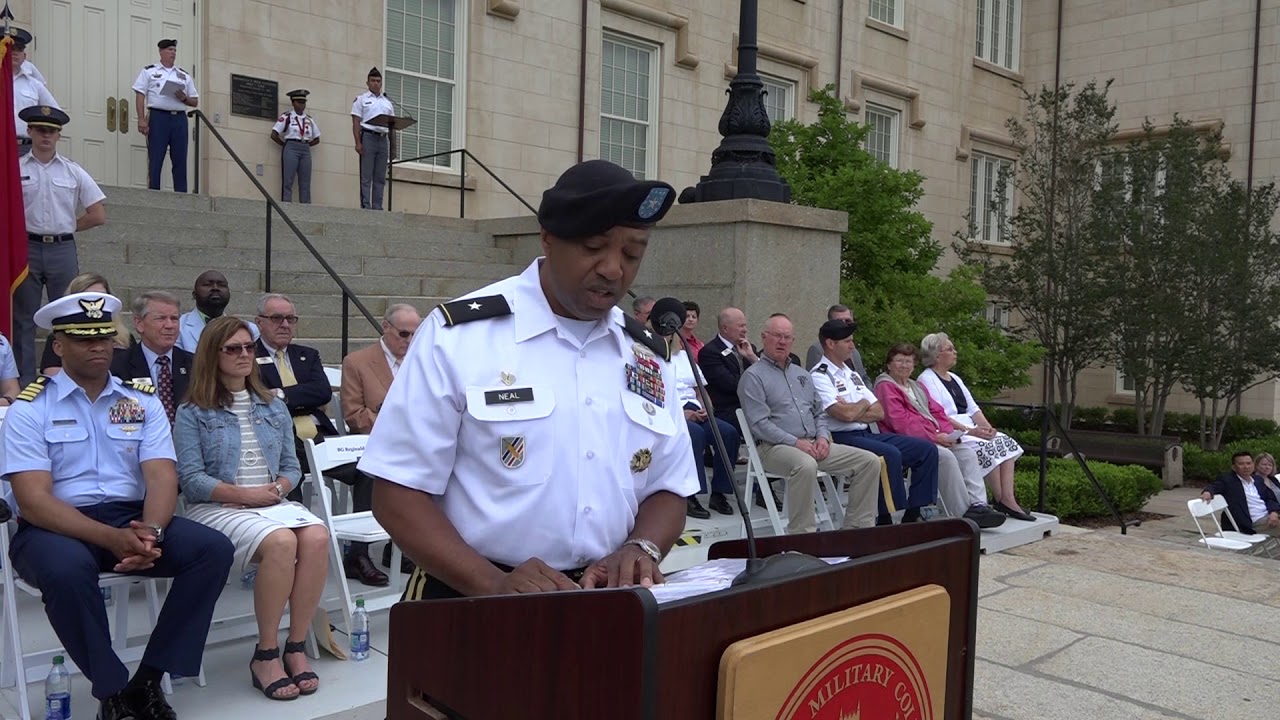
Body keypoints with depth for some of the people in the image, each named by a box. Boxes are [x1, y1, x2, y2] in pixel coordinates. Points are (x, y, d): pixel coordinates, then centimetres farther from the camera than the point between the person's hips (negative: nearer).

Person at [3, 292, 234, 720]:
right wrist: (113, 539, -25)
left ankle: (148, 680, -12)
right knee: (67, 570, -38)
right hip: (56, 526, -3)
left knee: (213, 549, -21)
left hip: (132, 519, 3)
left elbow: (162, 477, -2)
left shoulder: (142, 401, 8)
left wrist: (149, 533, -24)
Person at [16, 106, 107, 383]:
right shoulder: (16, 169, 2)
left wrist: (68, 226, 4)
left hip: (63, 249, 1)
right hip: (27, 248, -1)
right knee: (24, 318, 5)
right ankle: (25, 380, 10)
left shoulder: (73, 172, 5)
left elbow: (98, 215, 6)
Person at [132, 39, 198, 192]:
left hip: (180, 118, 3)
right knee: (155, 161, -5)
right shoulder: (149, 71, 10)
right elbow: (140, 95, 2)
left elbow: (195, 101, 18)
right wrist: (141, 119, -10)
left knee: (180, 161, 1)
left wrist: (184, 98, -5)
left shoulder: (184, 75, 19)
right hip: (158, 117, -3)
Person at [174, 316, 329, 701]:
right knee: (281, 542, -34)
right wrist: (246, 494, -14)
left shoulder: (274, 407, 18)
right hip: (217, 508, -4)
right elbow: (192, 480, -5)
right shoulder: (192, 413, 5)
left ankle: (296, 647, -19)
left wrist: (275, 490, -7)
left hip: (273, 503, 4)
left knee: (317, 537, -29)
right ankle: (266, 653, -19)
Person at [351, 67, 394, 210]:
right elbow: (356, 122, -2)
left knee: (380, 178, 3)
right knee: (366, 177, -6)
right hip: (368, 138, -5)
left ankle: (377, 208, 5)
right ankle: (366, 207, -7)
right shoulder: (361, 99, 6)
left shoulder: (387, 102, 20)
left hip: (383, 140, 5)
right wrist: (358, 143, -14)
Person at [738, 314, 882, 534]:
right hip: (776, 447, -7)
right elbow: (759, 424, -12)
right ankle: (801, 534, -29)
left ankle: (856, 528, -1)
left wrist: (822, 436, 1)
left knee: (869, 461, -6)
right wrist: (795, 442, -18)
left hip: (813, 445, 7)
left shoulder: (801, 374, 22)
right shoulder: (753, 376, -1)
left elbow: (819, 412, 23)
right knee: (806, 465, -40)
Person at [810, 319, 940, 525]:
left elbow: (879, 412, 14)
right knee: (890, 454, -34)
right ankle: (885, 520, -24)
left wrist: (853, 411, -5)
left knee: (927, 449, -2)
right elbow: (845, 415, -20)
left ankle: (913, 515, -3)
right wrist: (864, 404, 2)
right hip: (842, 438, -9)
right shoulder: (819, 376, -7)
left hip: (867, 434, 9)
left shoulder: (851, 374, 20)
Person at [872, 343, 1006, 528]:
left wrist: (949, 433, -2)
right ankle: (964, 514, -25)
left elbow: (937, 412, 20)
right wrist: (935, 437, -16)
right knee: (945, 456, -29)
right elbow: (901, 422, -14)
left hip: (936, 439, 9)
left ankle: (978, 505, -22)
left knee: (968, 453, -11)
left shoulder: (917, 387, 29)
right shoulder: (885, 387, -2)